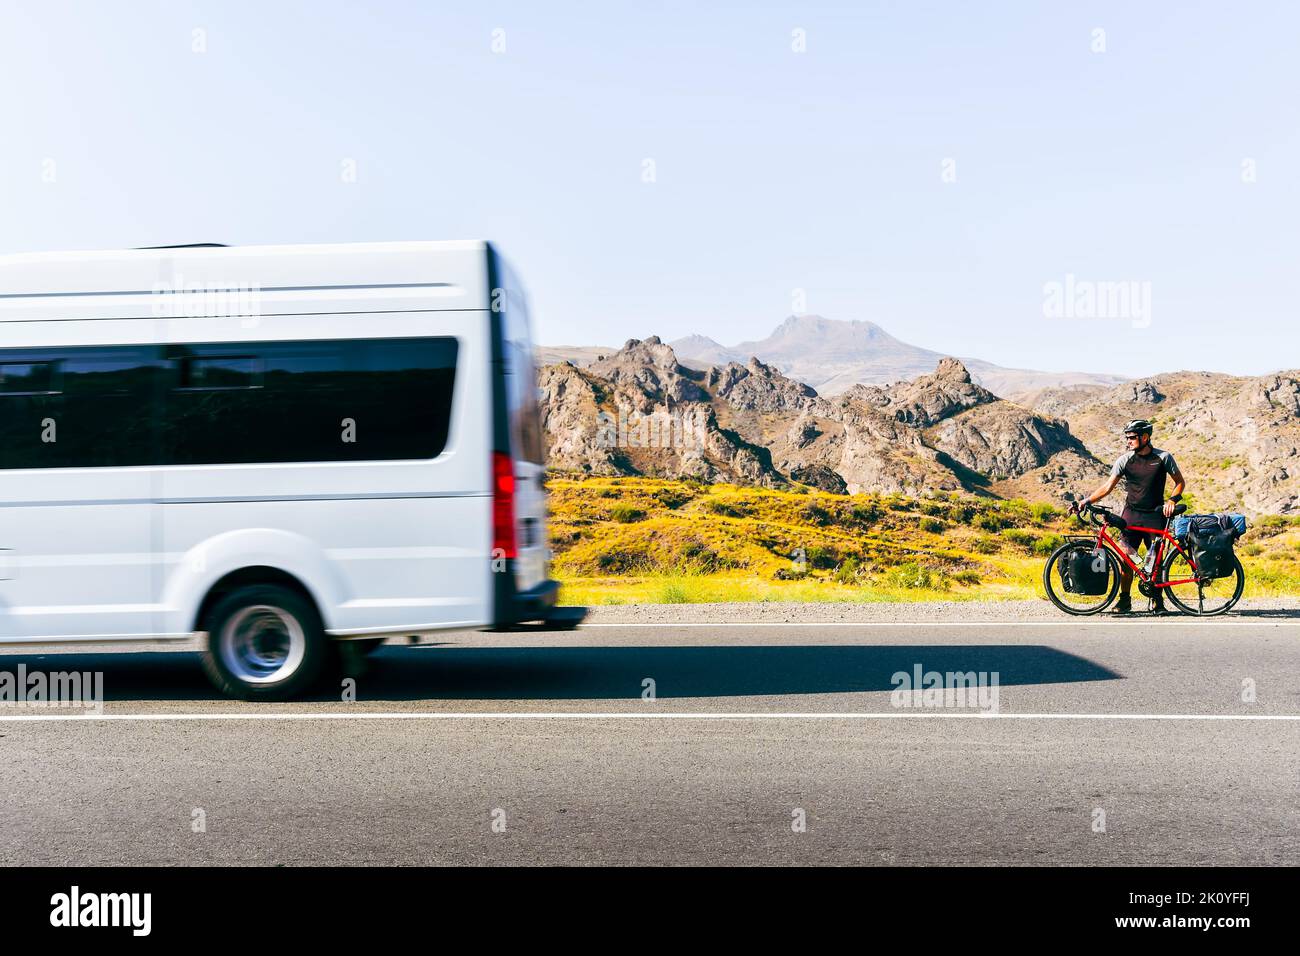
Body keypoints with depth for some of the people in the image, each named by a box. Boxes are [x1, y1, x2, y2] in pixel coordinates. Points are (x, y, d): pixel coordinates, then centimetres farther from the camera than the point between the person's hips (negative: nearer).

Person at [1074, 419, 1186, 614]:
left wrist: (1172, 500, -14)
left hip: (1155, 515, -1)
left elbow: (1180, 482, 4)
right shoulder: (1125, 460, -1)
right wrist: (1087, 501, -16)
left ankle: (1157, 600, 14)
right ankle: (1125, 600, 6)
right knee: (1126, 558, -4)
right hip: (1131, 514, 1)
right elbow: (1108, 485, -5)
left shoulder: (1163, 458, -4)